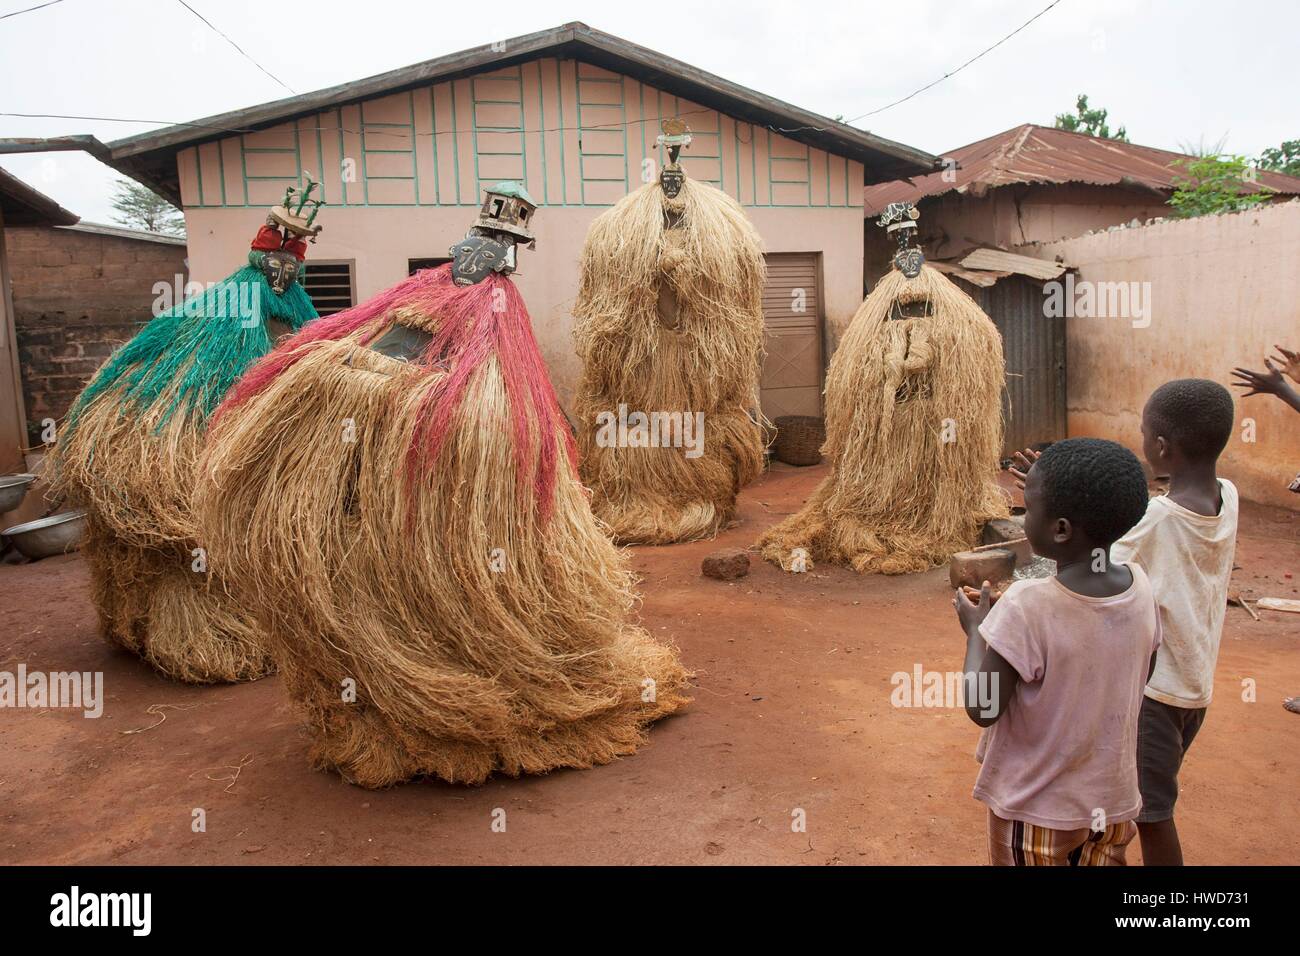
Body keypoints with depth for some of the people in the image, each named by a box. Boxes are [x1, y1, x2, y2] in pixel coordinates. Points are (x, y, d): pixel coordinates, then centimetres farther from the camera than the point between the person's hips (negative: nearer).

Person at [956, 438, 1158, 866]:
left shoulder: (1026, 608, -29)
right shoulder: (1140, 586, -11)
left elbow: (983, 709, -22)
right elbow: (1141, 677, 5)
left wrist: (975, 630, -8)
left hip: (1036, 807, -4)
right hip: (1111, 800, 5)